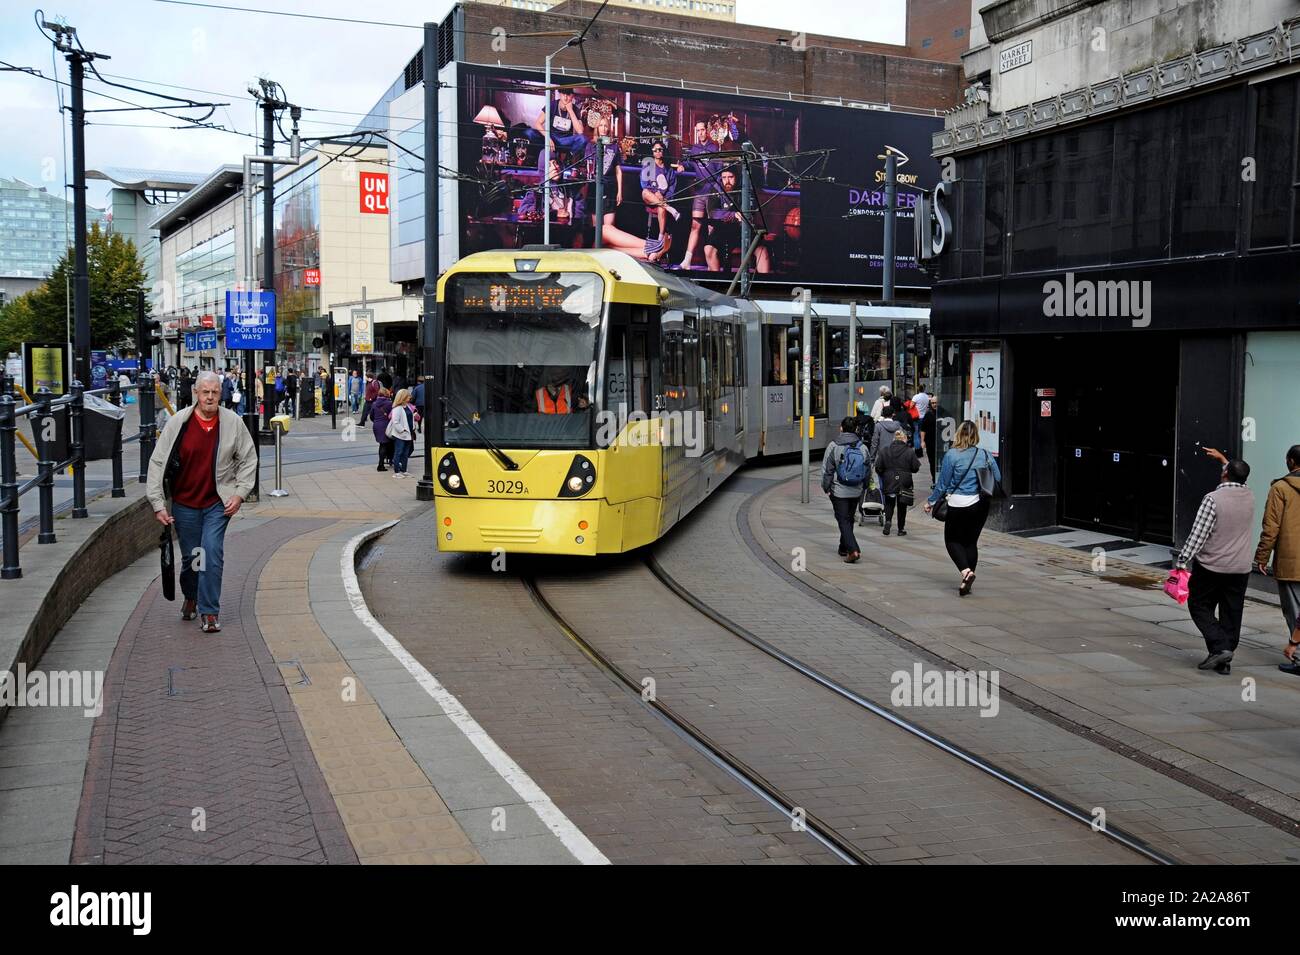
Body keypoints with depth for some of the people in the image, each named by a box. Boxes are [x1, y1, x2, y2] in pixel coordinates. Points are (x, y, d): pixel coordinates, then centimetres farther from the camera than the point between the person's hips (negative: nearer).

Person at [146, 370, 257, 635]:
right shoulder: (178, 422, -7)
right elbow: (158, 462, -4)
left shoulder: (233, 422, -5)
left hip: (218, 503, -1)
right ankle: (191, 597, 41)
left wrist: (240, 493, -3)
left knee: (212, 553, -11)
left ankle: (209, 612, -2)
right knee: (190, 556, 12)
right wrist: (158, 503, -7)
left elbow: (248, 459, 7)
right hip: (185, 503, 1)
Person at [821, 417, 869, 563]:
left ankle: (853, 550, -17)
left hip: (839, 491, -4)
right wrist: (863, 486, 21)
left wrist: (826, 487, 1)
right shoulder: (862, 447, 1)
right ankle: (844, 548, 31)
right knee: (849, 519, 19)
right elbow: (868, 470, 9)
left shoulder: (833, 446, -11)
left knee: (843, 520, -2)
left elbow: (827, 470, -9)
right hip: (856, 492, 4)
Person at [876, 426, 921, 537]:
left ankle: (887, 520, -8)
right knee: (902, 506, 11)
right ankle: (901, 529, 15)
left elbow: (878, 467, -3)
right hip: (904, 482, -1)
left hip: (889, 482, 1)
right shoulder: (910, 452, -9)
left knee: (889, 503, 16)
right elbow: (915, 468, -5)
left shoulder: (884, 450, -4)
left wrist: (883, 476, 15)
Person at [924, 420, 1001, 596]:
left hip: (958, 504, -4)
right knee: (971, 541, 14)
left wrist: (931, 502, 5)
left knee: (952, 540, 9)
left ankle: (965, 571, -15)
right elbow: (998, 479, 6)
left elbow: (943, 483, -7)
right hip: (981, 504, 4)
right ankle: (967, 582, 14)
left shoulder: (952, 455, -11)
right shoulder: (986, 455, 0)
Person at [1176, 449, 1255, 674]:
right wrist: (1222, 458, 37)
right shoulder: (1249, 497, 1)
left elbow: (1198, 534, -18)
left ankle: (1220, 647, -9)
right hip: (1240, 569, 5)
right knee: (1231, 614, 9)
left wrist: (1182, 561, -12)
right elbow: (1239, 479, 27)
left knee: (1200, 607, 8)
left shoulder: (1213, 499, -16)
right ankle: (1223, 661, 12)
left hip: (1210, 566, -5)